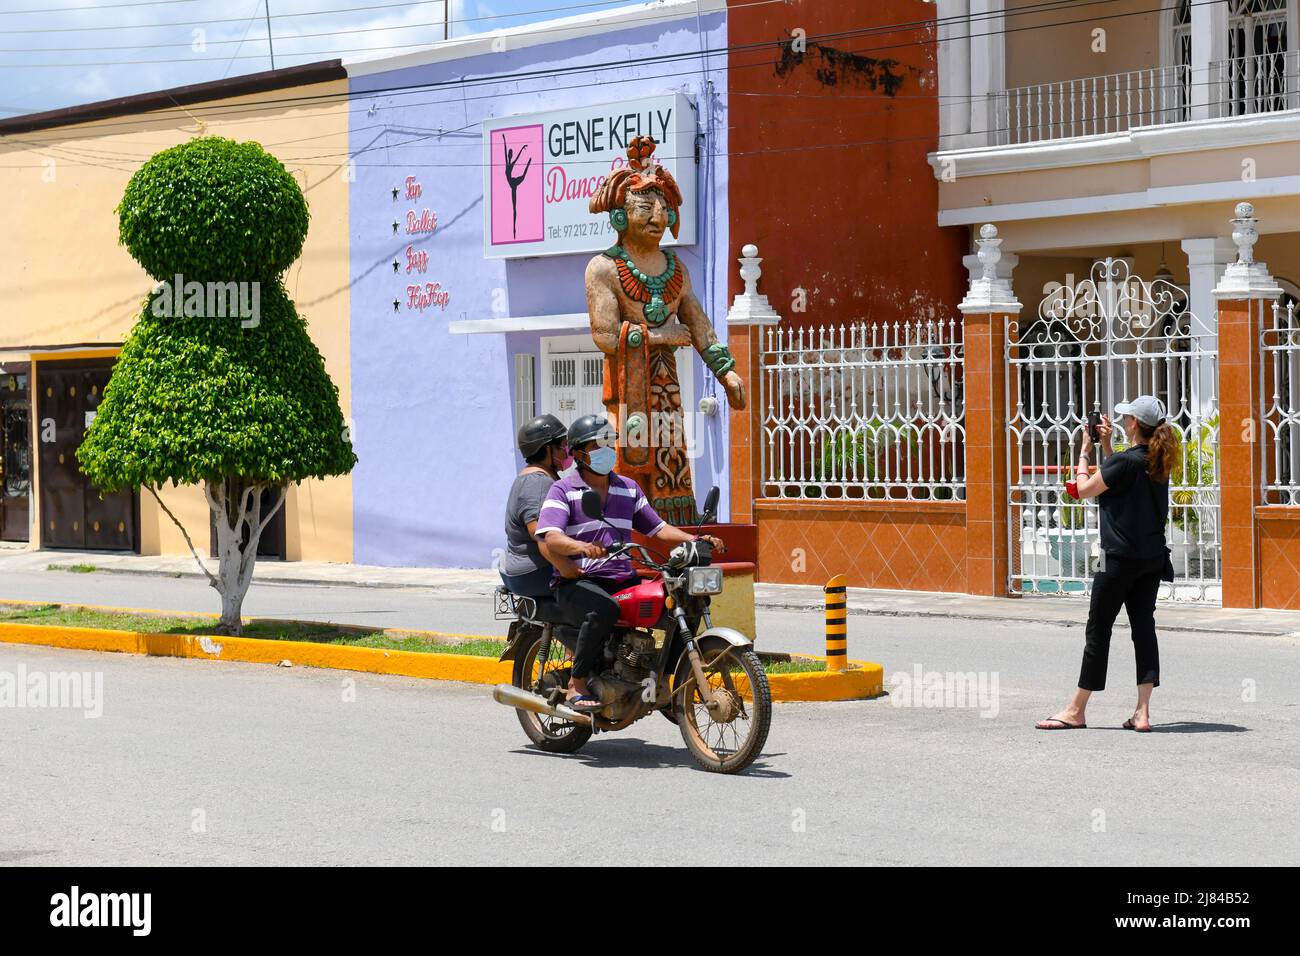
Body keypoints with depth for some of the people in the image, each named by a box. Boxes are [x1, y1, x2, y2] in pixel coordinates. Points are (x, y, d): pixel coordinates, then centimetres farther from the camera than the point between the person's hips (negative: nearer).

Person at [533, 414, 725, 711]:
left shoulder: (628, 489, 19)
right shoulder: (562, 491, 0)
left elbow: (658, 528, 19)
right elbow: (551, 539, -15)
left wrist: (697, 540, 2)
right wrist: (582, 547, -37)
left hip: (624, 580, 6)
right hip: (579, 583, -6)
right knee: (604, 609, -39)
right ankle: (577, 686, -26)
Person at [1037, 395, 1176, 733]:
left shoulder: (1125, 461, -17)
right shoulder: (1158, 462, 7)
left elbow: (1084, 489, -7)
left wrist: (1084, 452, 5)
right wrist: (1106, 446, 17)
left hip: (1120, 557, -7)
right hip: (1152, 558, 7)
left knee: (1098, 629, 1)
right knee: (1144, 628, 6)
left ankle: (1076, 711, 8)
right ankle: (1142, 712, 1)